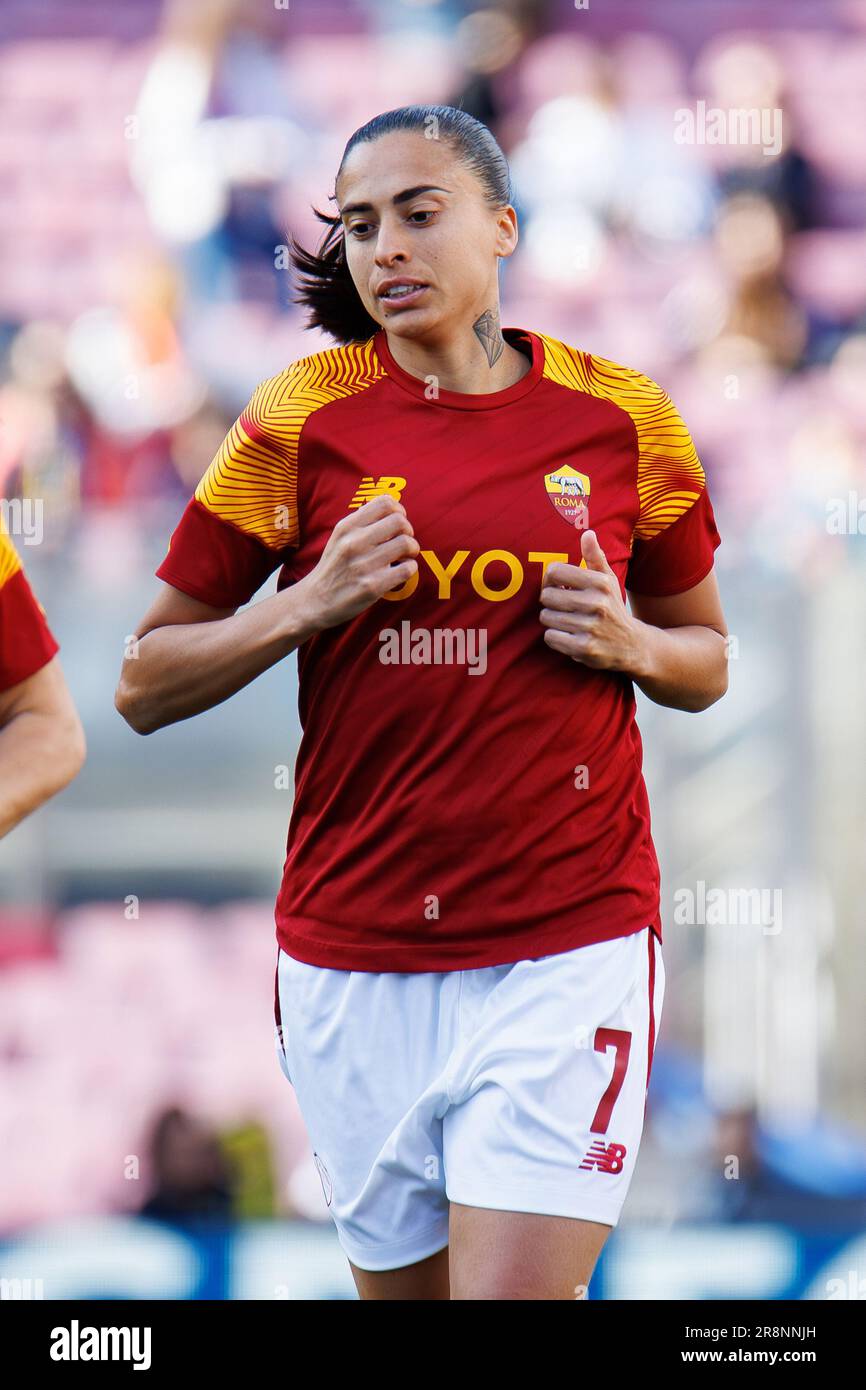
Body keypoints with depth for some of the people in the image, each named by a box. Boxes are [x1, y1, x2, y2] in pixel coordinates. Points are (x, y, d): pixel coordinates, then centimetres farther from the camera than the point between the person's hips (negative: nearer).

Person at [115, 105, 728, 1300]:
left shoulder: (620, 416, 3)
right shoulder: (303, 417, 1)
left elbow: (707, 662, 16)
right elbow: (147, 685, 4)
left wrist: (631, 645, -5)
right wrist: (310, 603, -11)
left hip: (569, 942, -1)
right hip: (353, 953, 1)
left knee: (515, 1287, -14)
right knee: (401, 1281, 10)